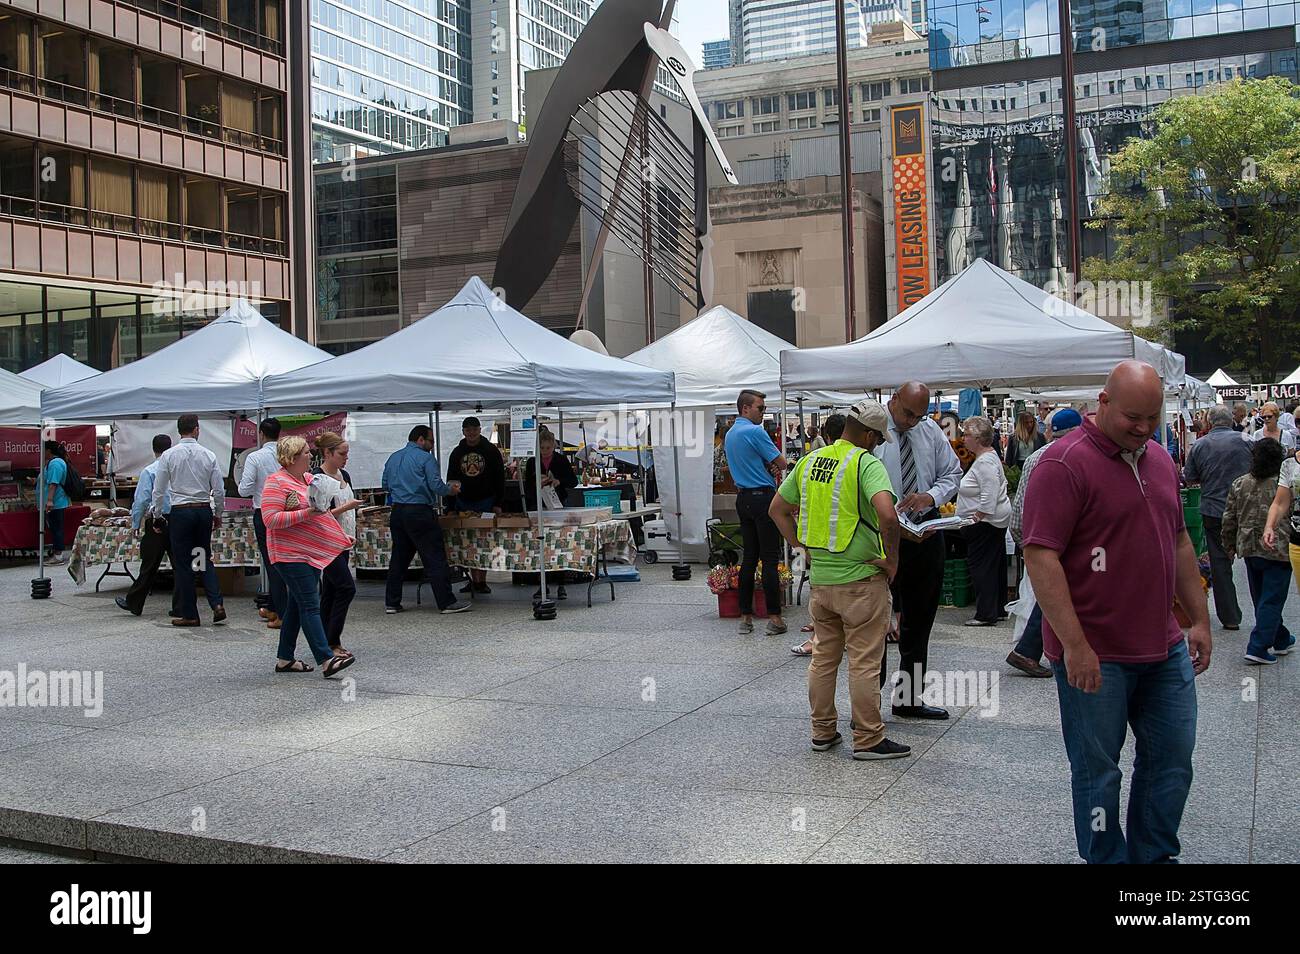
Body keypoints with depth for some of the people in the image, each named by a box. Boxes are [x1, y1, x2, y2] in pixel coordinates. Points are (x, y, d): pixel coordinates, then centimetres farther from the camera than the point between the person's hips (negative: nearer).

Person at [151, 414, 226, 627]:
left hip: (181, 512, -2)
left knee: (183, 563, 5)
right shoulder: (209, 455, 0)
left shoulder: (169, 455, -4)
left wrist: (156, 514, 12)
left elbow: (159, 490, -1)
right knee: (205, 559, 14)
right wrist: (218, 514, 16)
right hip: (204, 510, 2)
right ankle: (217, 604, -1)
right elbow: (219, 490, 3)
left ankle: (189, 614, 8)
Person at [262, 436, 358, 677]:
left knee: (297, 605, 13)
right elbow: (271, 519, -21)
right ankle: (326, 660, -16)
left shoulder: (308, 479, 15)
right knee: (310, 606, -13)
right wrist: (307, 513, -24)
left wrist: (343, 508, 17)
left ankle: (284, 659, 21)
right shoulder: (276, 482, -12)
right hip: (290, 555, -9)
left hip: (311, 553, 9)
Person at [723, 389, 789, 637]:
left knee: (749, 557, 10)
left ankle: (745, 616, 11)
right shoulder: (755, 431, -14)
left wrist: (768, 465, 3)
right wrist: (774, 464, 11)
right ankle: (774, 617, -4)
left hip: (742, 497, 8)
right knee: (770, 559, -5)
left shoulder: (730, 434, 14)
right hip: (763, 497, -8)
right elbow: (782, 463, -10)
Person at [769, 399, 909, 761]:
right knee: (864, 662, 3)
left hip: (820, 578, 6)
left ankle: (823, 731, 25)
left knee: (823, 657, 16)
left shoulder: (810, 460, 6)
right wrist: (892, 560, -16)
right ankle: (868, 740, 10)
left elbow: (777, 508, 14)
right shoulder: (867, 463, -15)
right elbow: (887, 514, -30)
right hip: (861, 579, -6)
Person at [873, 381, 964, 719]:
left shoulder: (931, 430, 4)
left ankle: (909, 700, 27)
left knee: (919, 620, 14)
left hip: (927, 532, 6)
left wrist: (931, 496, -12)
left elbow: (952, 473, 10)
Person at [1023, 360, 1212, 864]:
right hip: (1094, 655, -7)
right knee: (1098, 770, 5)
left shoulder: (1160, 460, 11)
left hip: (1165, 650, 8)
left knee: (1172, 759, 14)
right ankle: (1107, 860, 21)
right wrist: (1074, 645, -23)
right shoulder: (1064, 462, -15)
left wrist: (1200, 619, 17)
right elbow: (1040, 556, -20)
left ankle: (1153, 854, 31)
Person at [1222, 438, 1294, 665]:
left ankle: (1281, 639, 34)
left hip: (1249, 550, 5)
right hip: (1278, 552, -5)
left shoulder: (1239, 484, 0)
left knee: (1262, 599, 18)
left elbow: (1229, 518, 5)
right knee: (1271, 600, 0)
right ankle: (1258, 648, -4)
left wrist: (1230, 546, 17)